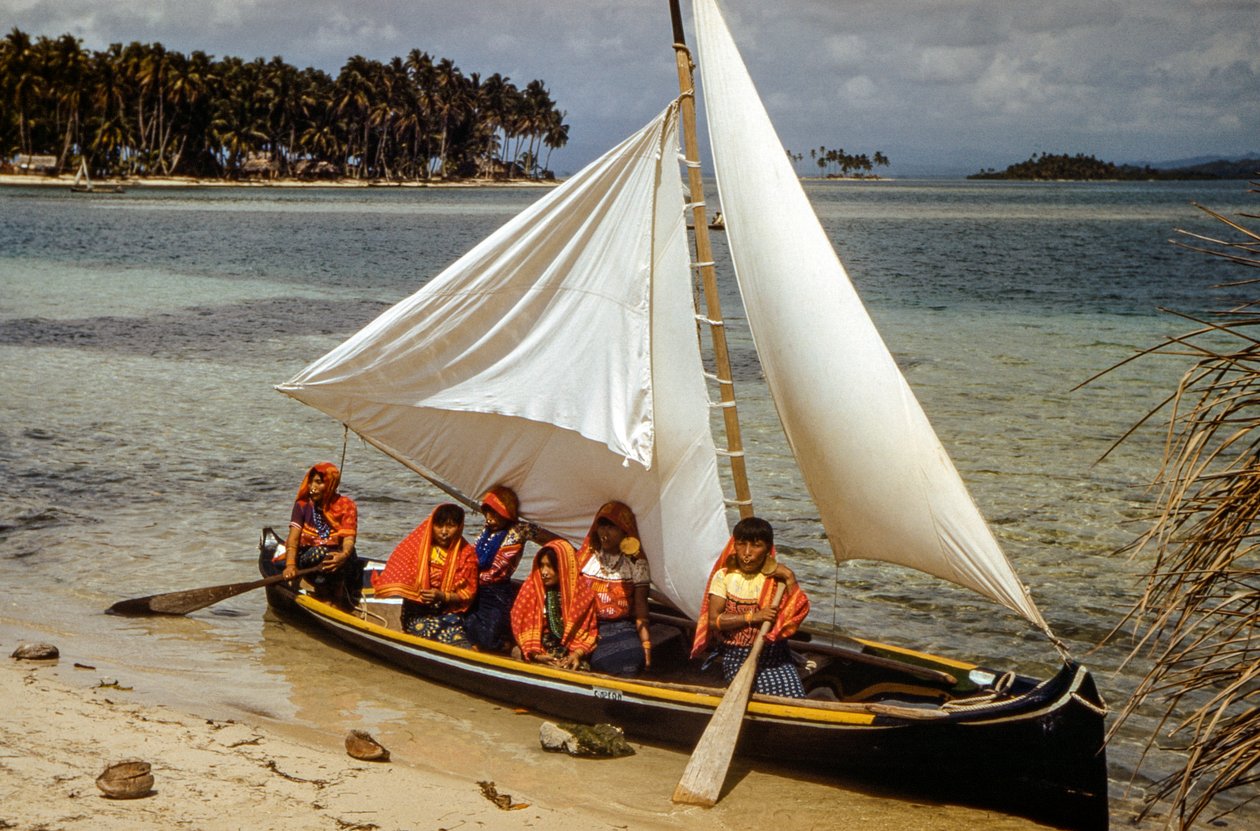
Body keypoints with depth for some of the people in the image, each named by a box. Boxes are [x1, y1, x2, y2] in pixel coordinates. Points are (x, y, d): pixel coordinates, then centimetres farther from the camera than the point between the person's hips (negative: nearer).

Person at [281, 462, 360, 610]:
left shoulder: (346, 505, -2)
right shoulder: (302, 505, 2)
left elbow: (349, 538, -14)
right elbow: (293, 537, -9)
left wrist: (343, 556, -39)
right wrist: (290, 564, -28)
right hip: (308, 558, 1)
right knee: (318, 553, -35)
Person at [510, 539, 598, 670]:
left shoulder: (581, 591, 1)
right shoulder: (531, 588, 2)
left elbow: (588, 630, 5)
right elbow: (523, 626, 3)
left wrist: (576, 654, -10)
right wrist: (536, 655, -8)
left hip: (570, 657, 0)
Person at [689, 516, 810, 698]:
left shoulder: (776, 577, 3)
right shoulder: (724, 576, 1)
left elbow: (795, 615, -8)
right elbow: (714, 620, -8)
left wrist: (790, 579, -15)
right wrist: (752, 617, -16)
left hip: (774, 655, 2)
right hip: (737, 657, -2)